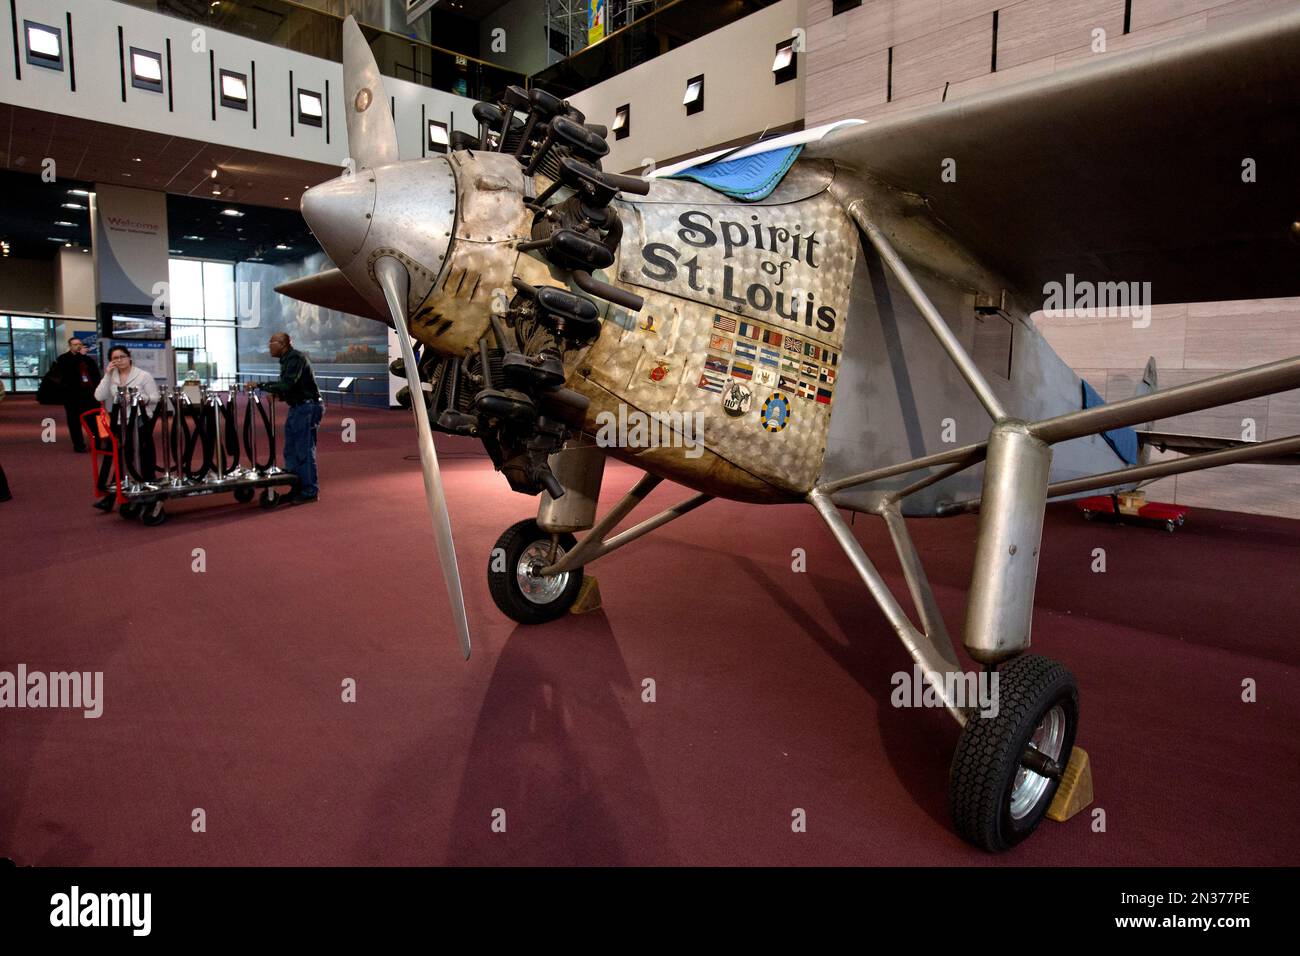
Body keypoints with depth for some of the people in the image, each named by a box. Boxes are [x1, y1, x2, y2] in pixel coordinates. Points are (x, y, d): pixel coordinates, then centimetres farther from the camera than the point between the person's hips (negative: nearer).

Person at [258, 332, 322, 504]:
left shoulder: (296, 358, -15)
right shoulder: (286, 360, 16)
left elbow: (287, 385, -25)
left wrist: (261, 385, -22)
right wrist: (277, 394, 5)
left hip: (307, 408, -10)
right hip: (297, 408, 10)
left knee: (304, 451, -6)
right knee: (291, 451, 13)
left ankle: (310, 491, 1)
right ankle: (296, 489, 20)